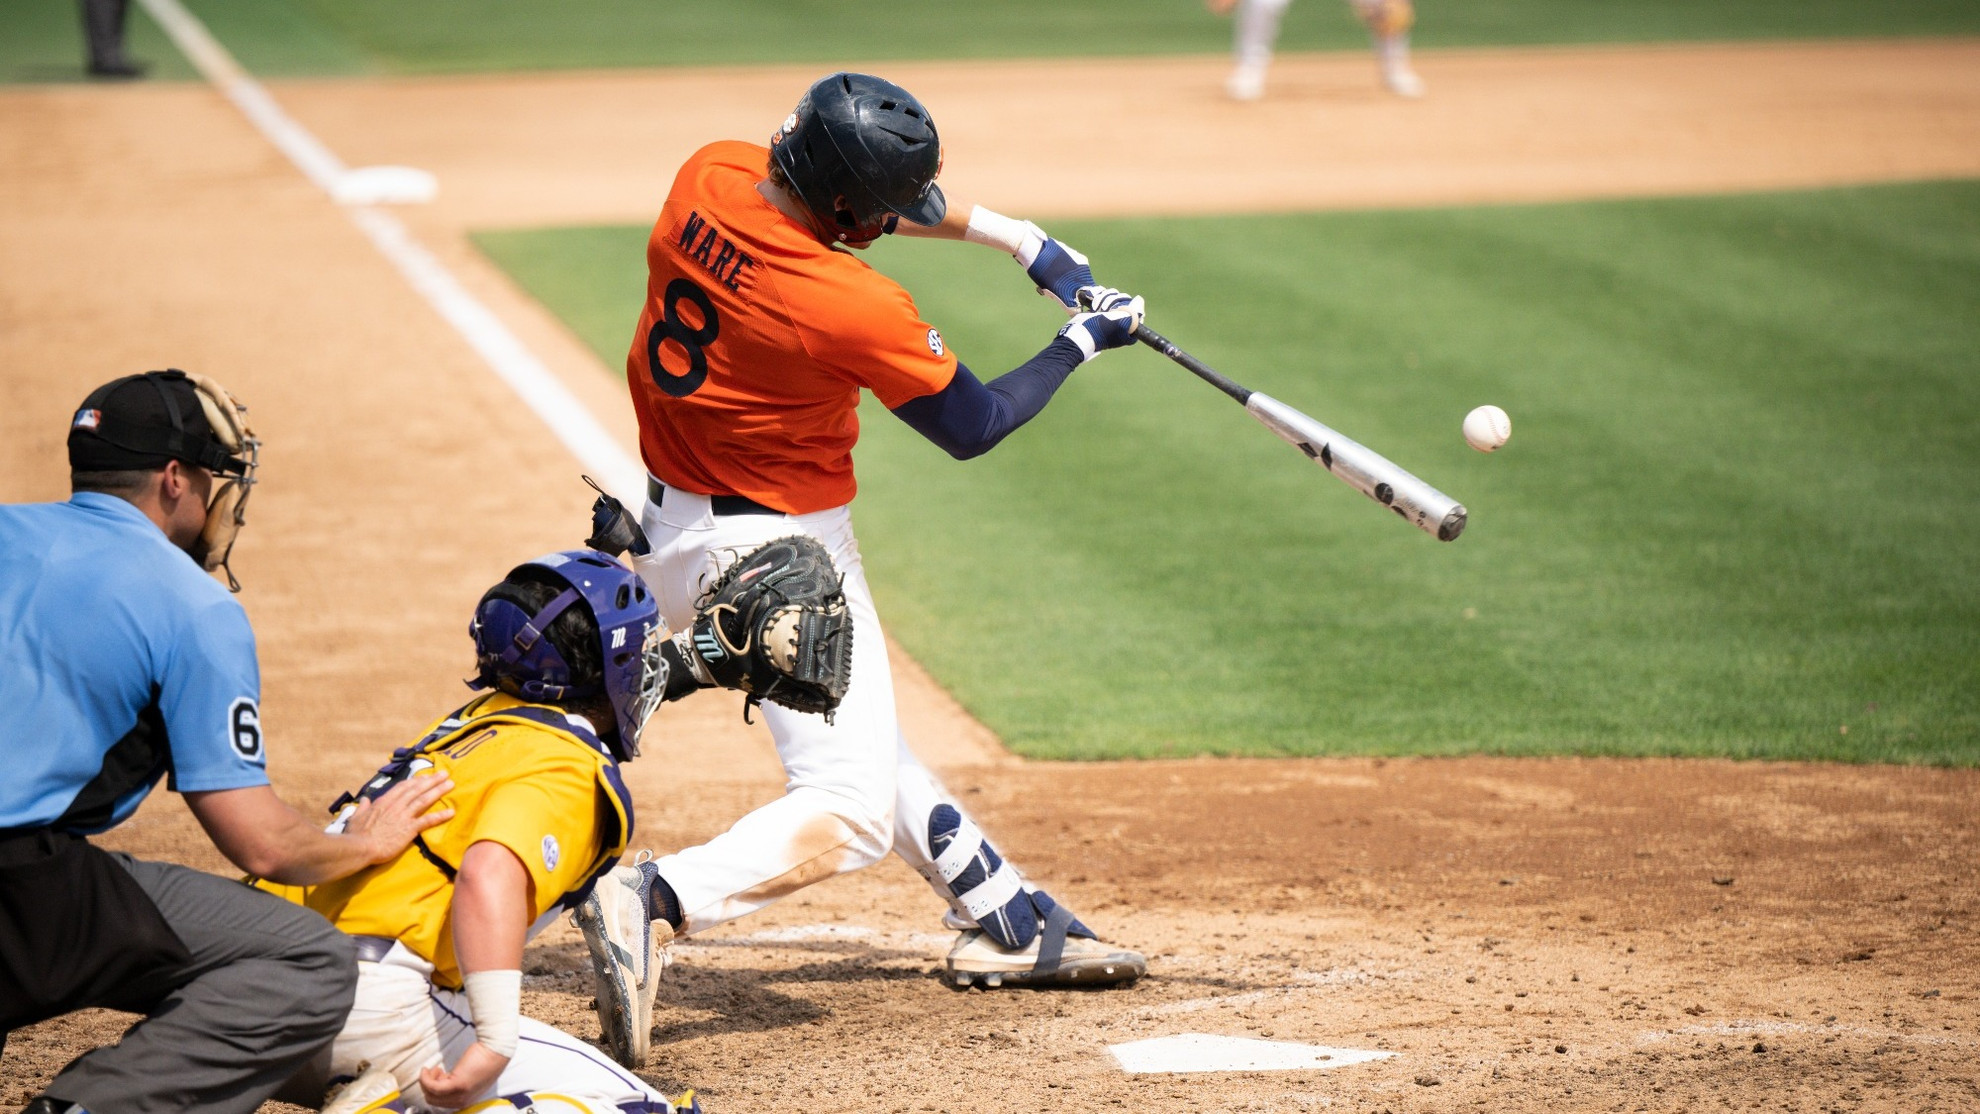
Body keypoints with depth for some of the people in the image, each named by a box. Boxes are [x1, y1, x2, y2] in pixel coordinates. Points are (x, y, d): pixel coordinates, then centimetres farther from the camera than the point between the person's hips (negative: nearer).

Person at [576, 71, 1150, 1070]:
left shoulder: (709, 175, -8)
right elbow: (972, 428, -10)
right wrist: (1083, 342, 3)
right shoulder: (855, 309, -28)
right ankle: (655, 904, -31)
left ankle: (1008, 923, 35)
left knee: (866, 744, 22)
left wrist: (1013, 235, 9)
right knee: (850, 810, -12)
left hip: (673, 528, 10)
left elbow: (886, 195, 11)